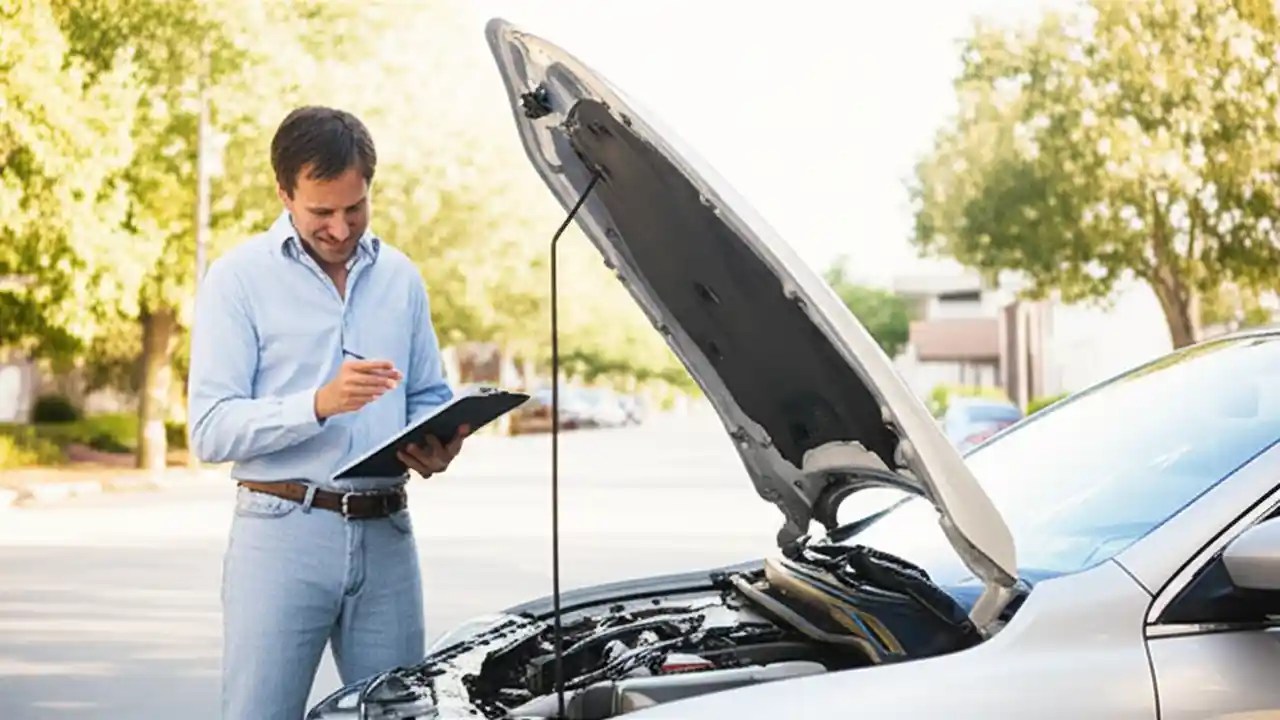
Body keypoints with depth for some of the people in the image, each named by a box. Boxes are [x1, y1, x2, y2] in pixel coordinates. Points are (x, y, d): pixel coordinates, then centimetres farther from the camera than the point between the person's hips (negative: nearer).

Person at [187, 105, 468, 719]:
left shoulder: (400, 277, 13)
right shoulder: (239, 278, -3)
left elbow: (428, 396, 20)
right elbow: (210, 430, -10)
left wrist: (436, 446, -3)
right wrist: (319, 403, -24)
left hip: (386, 535, 4)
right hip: (283, 529, -4)